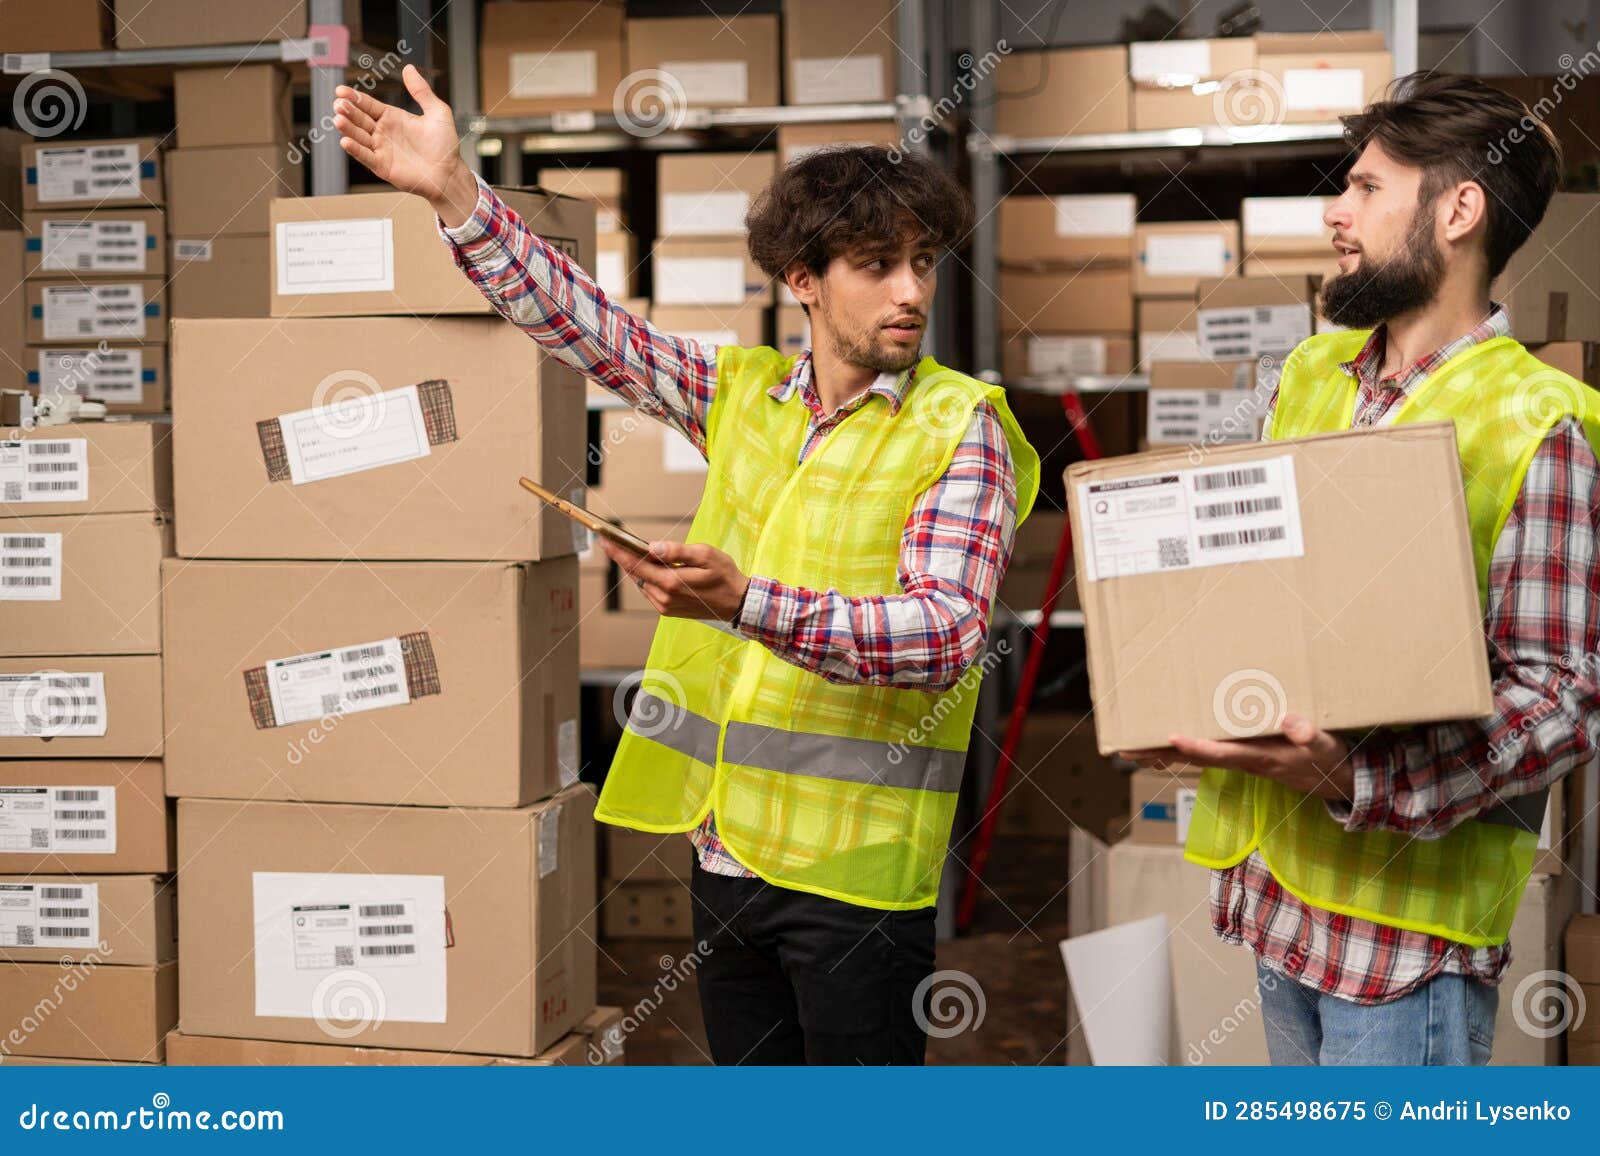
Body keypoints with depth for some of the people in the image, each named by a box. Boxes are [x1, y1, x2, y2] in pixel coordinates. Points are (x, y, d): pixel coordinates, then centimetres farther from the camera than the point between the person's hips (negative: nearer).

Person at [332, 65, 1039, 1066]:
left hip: (857, 861, -5)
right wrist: (455, 191, 1)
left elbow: (948, 634, -19)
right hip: (728, 843, 5)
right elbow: (587, 325, 11)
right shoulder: (744, 394, 8)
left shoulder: (960, 427, -8)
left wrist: (746, 601, -32)